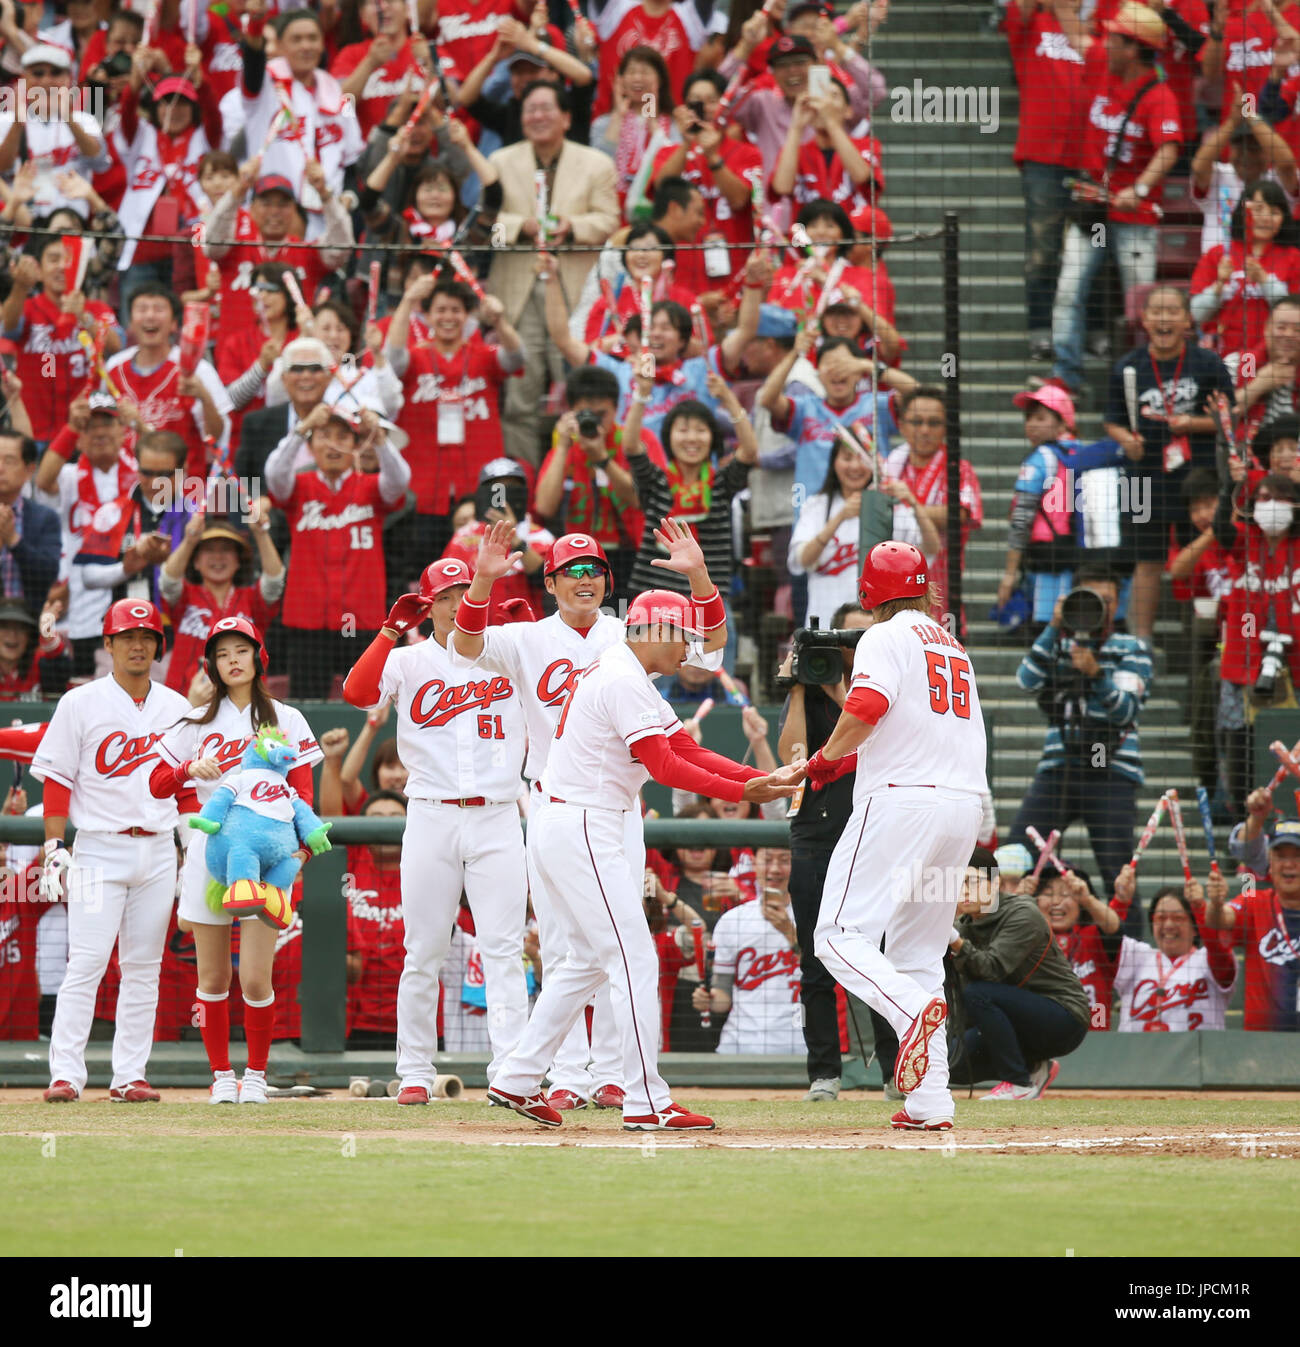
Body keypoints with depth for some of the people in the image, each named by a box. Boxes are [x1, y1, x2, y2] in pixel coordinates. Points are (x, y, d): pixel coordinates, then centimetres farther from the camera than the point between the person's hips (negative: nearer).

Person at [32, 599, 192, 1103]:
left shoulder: (176, 708, 11)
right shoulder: (81, 704, 0)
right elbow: (57, 779, -1)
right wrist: (55, 846, -8)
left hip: (158, 850, 4)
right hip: (100, 849, -4)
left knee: (143, 967, 3)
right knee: (86, 962, -11)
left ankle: (129, 1076, 6)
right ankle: (65, 1074, -12)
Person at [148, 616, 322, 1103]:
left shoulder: (286, 720, 9)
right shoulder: (197, 722, 12)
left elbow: (302, 793, 5)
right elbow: (158, 784, 9)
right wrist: (191, 767, -11)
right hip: (208, 852, 2)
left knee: (255, 979, -8)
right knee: (213, 977, 2)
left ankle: (256, 1073, 7)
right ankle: (221, 1075, 12)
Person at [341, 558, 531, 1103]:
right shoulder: (408, 661, 6)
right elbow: (357, 692, -10)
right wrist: (392, 629, -14)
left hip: (497, 817, 0)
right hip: (431, 817, 0)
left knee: (503, 950, -6)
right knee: (424, 951, 2)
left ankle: (511, 1073, -10)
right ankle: (415, 1072, 8)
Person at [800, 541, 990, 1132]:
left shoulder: (886, 638, 0)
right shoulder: (954, 648, 24)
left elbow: (867, 707, -17)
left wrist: (827, 758, -2)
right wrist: (851, 760, 27)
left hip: (903, 797, -7)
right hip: (966, 803, 7)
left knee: (841, 934, -8)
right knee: (918, 950, 12)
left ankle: (913, 1007, -35)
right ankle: (930, 1100, 3)